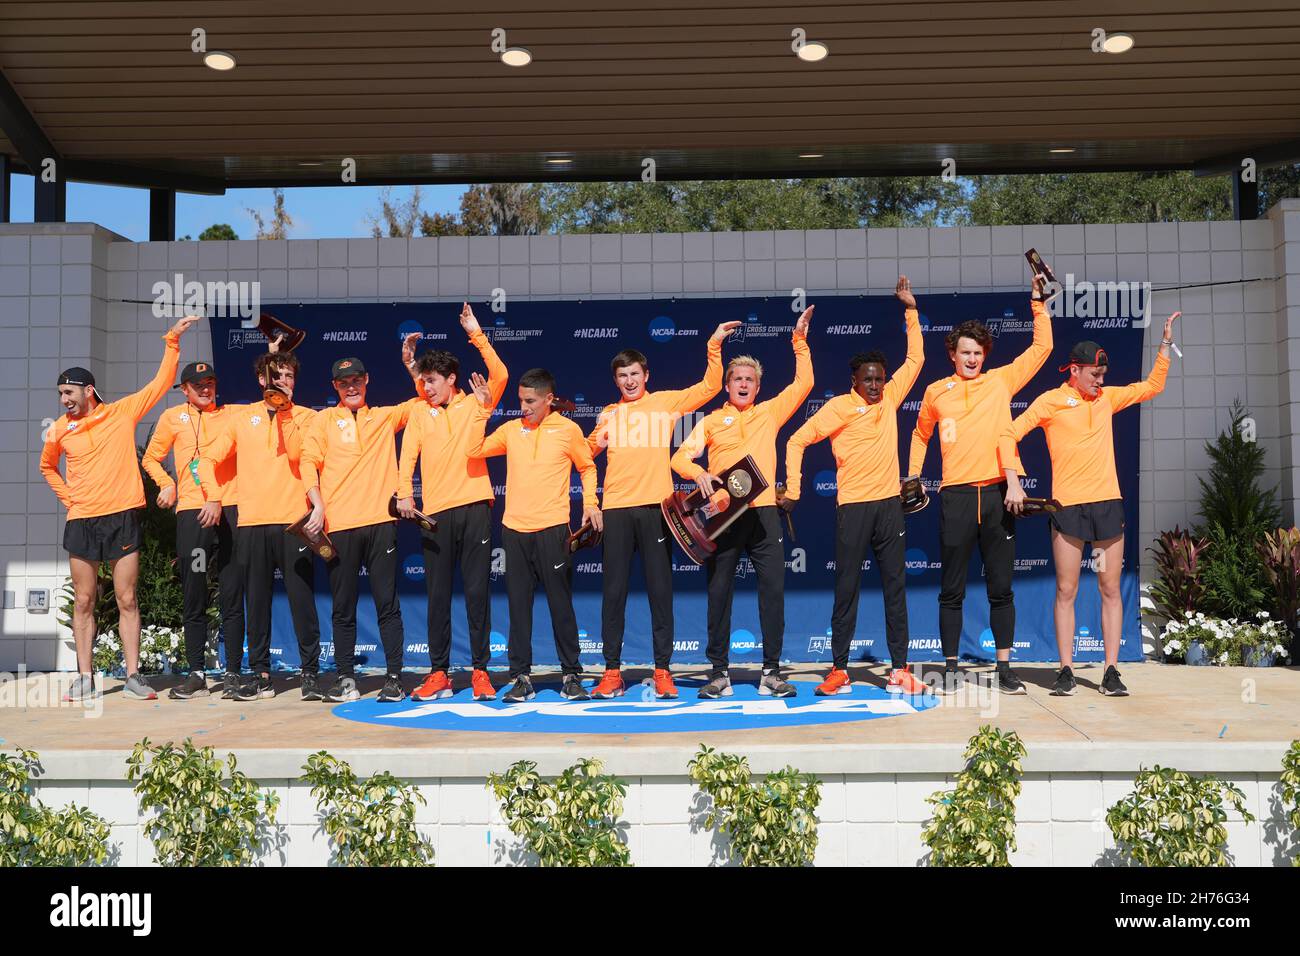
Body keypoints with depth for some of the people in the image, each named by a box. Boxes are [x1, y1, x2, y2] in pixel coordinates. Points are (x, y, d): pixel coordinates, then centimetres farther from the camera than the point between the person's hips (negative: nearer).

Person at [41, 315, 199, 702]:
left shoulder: (123, 412, 0)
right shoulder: (59, 430, 6)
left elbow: (161, 382, -1)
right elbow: (47, 466, 24)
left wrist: (172, 341, -6)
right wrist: (67, 495, 11)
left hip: (122, 517, -2)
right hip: (81, 522, 2)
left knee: (127, 600, 2)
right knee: (83, 602, 5)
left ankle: (133, 677, 6)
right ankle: (84, 678, 11)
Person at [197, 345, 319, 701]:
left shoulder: (306, 416, 7)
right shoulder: (241, 416, 12)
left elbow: (297, 454, -11)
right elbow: (209, 459, 11)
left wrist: (285, 411, -10)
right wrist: (213, 497, 0)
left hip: (293, 521, -2)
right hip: (252, 523, 2)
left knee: (302, 599, -2)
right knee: (256, 601, 6)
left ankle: (311, 672, 5)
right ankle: (259, 674, 14)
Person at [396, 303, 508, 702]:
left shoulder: (475, 405, 9)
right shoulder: (419, 414, 13)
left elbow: (500, 376, -6)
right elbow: (408, 457, 4)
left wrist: (476, 334, -7)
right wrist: (405, 493, -10)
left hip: (475, 508, -2)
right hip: (436, 513, 2)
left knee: (478, 591, 0)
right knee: (437, 595, 4)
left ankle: (480, 670, 7)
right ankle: (439, 673, 11)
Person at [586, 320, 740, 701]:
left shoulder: (666, 402, 11)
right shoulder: (609, 414, 18)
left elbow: (709, 386, 8)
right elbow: (586, 452, 23)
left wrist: (714, 345, 3)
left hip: (655, 506, -2)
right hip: (616, 509, 2)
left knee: (660, 589, 0)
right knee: (613, 591, 2)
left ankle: (662, 670, 6)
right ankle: (612, 672, 8)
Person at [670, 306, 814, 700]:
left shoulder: (769, 413, 14)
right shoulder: (712, 421, 13)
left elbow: (803, 383, 9)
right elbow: (680, 457, 6)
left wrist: (799, 341, 4)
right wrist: (699, 473, -14)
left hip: (762, 511, 1)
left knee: (773, 589, -3)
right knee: (719, 592, 1)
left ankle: (771, 672, 3)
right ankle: (719, 673, 7)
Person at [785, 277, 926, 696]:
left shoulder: (890, 397, 10)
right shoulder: (839, 407, -3)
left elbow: (914, 359, 18)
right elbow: (797, 441, -3)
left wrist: (910, 309, 14)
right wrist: (793, 489, -9)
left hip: (889, 503, 4)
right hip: (853, 505, -4)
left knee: (895, 586, 4)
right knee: (847, 587, 0)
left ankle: (899, 670, 8)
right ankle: (839, 670, 6)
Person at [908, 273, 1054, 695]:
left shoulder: (1001, 380, 9)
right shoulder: (936, 392, 9)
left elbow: (1041, 348, 9)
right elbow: (921, 434, 24)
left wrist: (1038, 303, 5)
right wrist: (913, 475, 16)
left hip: (997, 493, 1)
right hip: (955, 496, 0)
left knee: (1001, 588, 4)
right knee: (952, 590, 4)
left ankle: (1004, 668, 11)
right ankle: (950, 668, 11)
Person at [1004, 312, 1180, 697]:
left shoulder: (1107, 397, 13)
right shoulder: (1050, 401, -1)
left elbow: (1152, 387, 24)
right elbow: (1010, 434, -4)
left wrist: (1165, 344, 17)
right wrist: (1013, 482, -12)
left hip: (1108, 503, 4)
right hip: (1068, 506, -4)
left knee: (1111, 590, 4)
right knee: (1066, 591, -1)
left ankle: (1111, 672, 8)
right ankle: (1066, 670, 5)